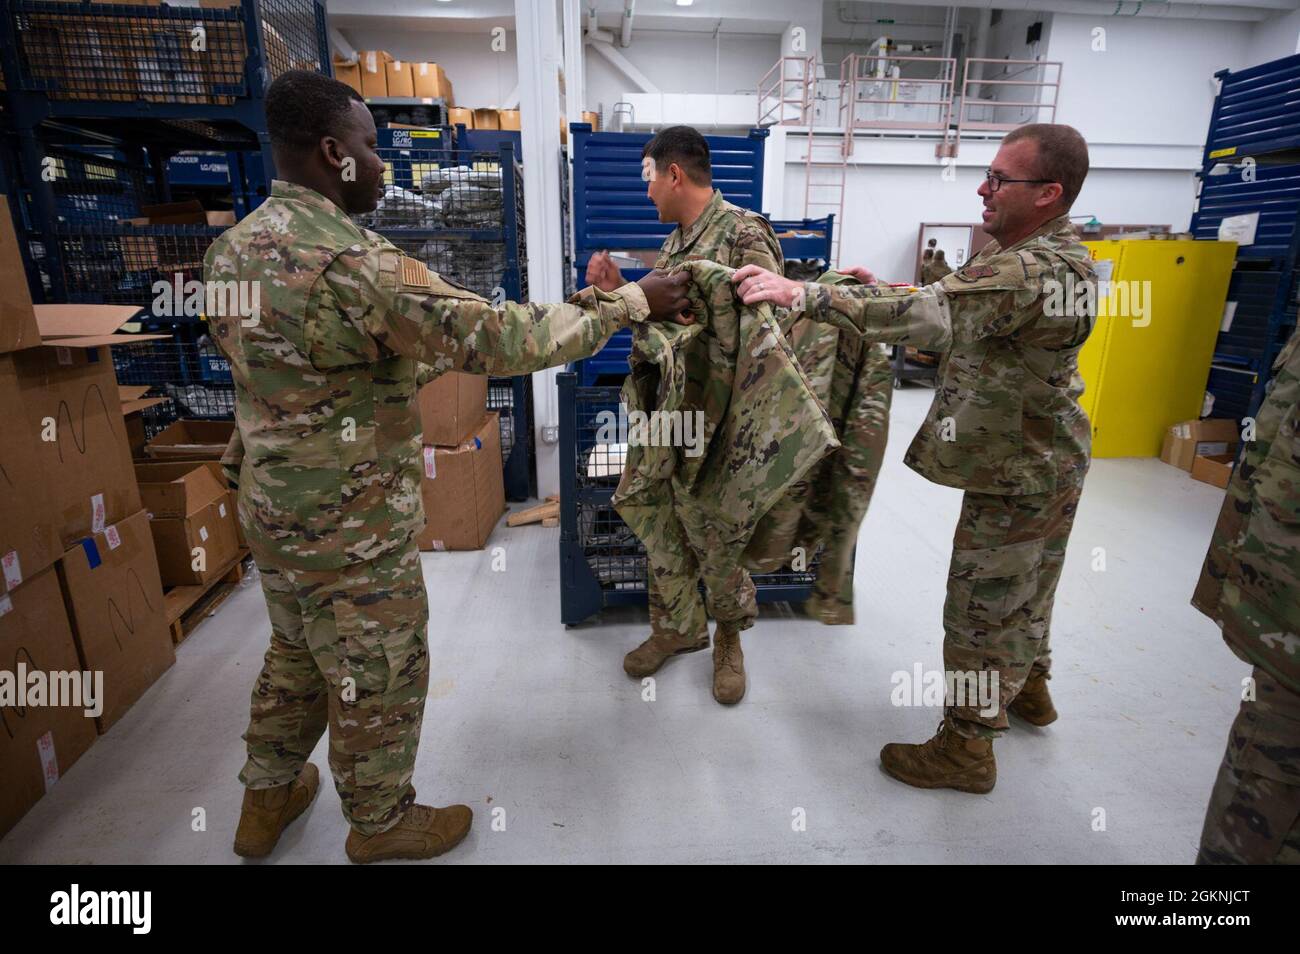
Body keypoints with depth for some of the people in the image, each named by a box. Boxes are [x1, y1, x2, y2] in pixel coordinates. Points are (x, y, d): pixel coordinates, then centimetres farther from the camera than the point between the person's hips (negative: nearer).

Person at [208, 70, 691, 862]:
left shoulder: (234, 247, 4)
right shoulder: (350, 261, -26)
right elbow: (502, 339, -29)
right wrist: (632, 302, -20)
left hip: (274, 507, 9)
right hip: (352, 525, -9)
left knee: (298, 655, 28)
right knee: (379, 679, 13)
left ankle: (268, 797, 49)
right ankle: (381, 821, 38)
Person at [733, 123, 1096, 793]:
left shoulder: (1040, 271, -28)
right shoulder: (1024, 249, 6)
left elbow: (931, 314, -41)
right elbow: (962, 305, 16)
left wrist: (800, 293, -47)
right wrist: (886, 292, 1)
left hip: (1018, 473, -10)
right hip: (1048, 459, 10)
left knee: (981, 606, 2)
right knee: (1026, 586, 26)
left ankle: (966, 749, 19)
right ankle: (1028, 686, 49)